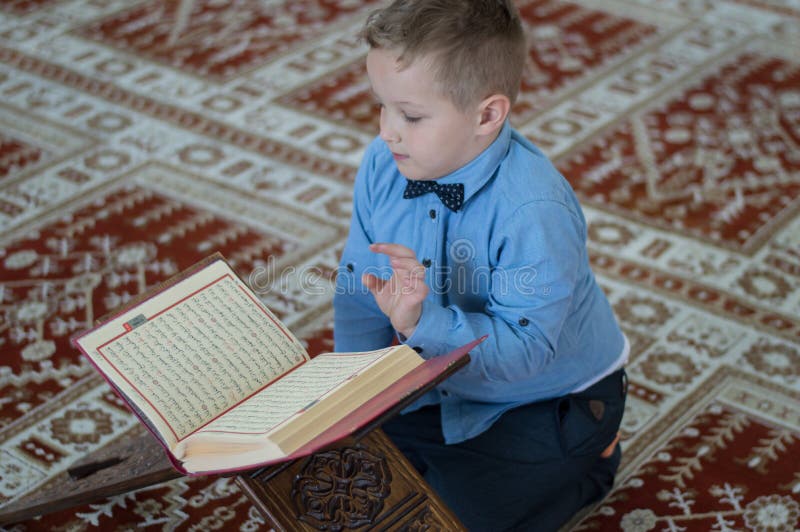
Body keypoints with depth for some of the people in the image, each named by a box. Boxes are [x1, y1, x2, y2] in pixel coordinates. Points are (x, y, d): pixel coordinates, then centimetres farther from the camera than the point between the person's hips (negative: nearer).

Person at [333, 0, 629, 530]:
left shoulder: (533, 212, -34)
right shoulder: (383, 165, -14)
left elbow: (524, 348, -34)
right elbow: (360, 288, -6)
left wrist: (423, 321, -46)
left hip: (549, 398, -6)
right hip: (443, 380, 6)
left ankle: (590, 456, 11)